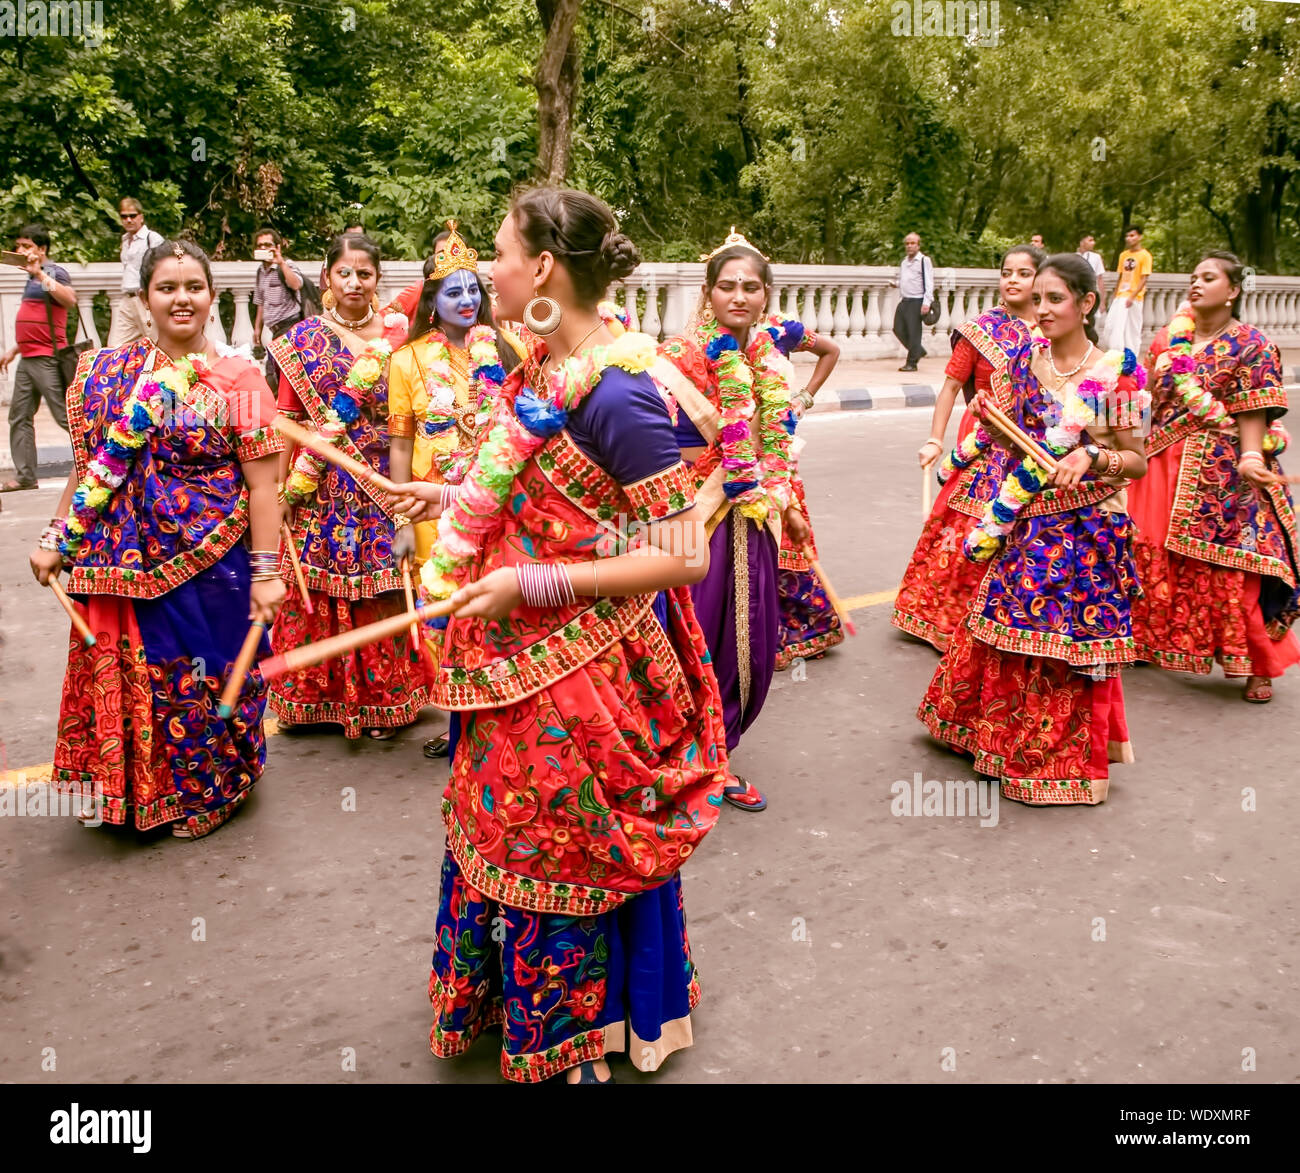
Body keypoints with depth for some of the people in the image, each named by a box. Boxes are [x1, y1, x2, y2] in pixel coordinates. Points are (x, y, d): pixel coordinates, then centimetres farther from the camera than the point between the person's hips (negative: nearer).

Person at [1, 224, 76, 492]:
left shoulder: (55, 272, -8)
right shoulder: (32, 278, 18)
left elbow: (70, 300, -30)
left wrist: (40, 273, -31)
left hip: (47, 359, -9)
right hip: (27, 359, 9)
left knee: (65, 417, -9)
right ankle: (24, 476, 14)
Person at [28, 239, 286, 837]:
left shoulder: (239, 380, -5)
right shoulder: (107, 371, 5)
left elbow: (261, 485, -8)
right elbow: (87, 467, 11)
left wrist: (265, 570, -12)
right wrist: (55, 539, 7)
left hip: (209, 560, -3)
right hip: (123, 559, 3)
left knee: (200, 674, 7)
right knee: (123, 672, 11)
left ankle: (201, 795, 29)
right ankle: (124, 791, 33)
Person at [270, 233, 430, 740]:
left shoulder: (396, 338, 6)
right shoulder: (305, 339, 4)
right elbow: (288, 419, 0)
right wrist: (280, 487, -7)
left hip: (381, 486, 1)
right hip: (323, 490, 0)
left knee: (381, 589, 3)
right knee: (319, 585, 3)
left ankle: (383, 699, 17)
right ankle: (319, 694, 20)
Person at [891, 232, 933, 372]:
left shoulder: (924, 260, -4)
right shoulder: (903, 261, 18)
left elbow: (929, 283, -10)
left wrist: (926, 303, -19)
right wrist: (896, 283, 8)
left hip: (916, 301, -7)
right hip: (903, 301, 7)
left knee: (913, 332, -4)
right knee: (898, 329, 6)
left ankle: (912, 363, 4)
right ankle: (918, 351, 25)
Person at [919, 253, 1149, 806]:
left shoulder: (1114, 373, -10)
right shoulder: (1023, 362, 4)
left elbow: (1138, 462, -6)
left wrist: (1091, 457, -24)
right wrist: (994, 424, -9)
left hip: (1087, 529, -5)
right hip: (1025, 526, 5)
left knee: (1073, 644, 4)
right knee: (1009, 635, 14)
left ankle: (1070, 758, 24)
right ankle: (1009, 743, 36)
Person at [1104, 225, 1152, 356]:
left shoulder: (1145, 255, -5)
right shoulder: (1123, 255, 13)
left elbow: (1144, 279, -10)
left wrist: (1132, 297, -19)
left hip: (1134, 298, -6)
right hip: (1120, 296, 6)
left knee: (1132, 329, -6)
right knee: (1110, 325, 2)